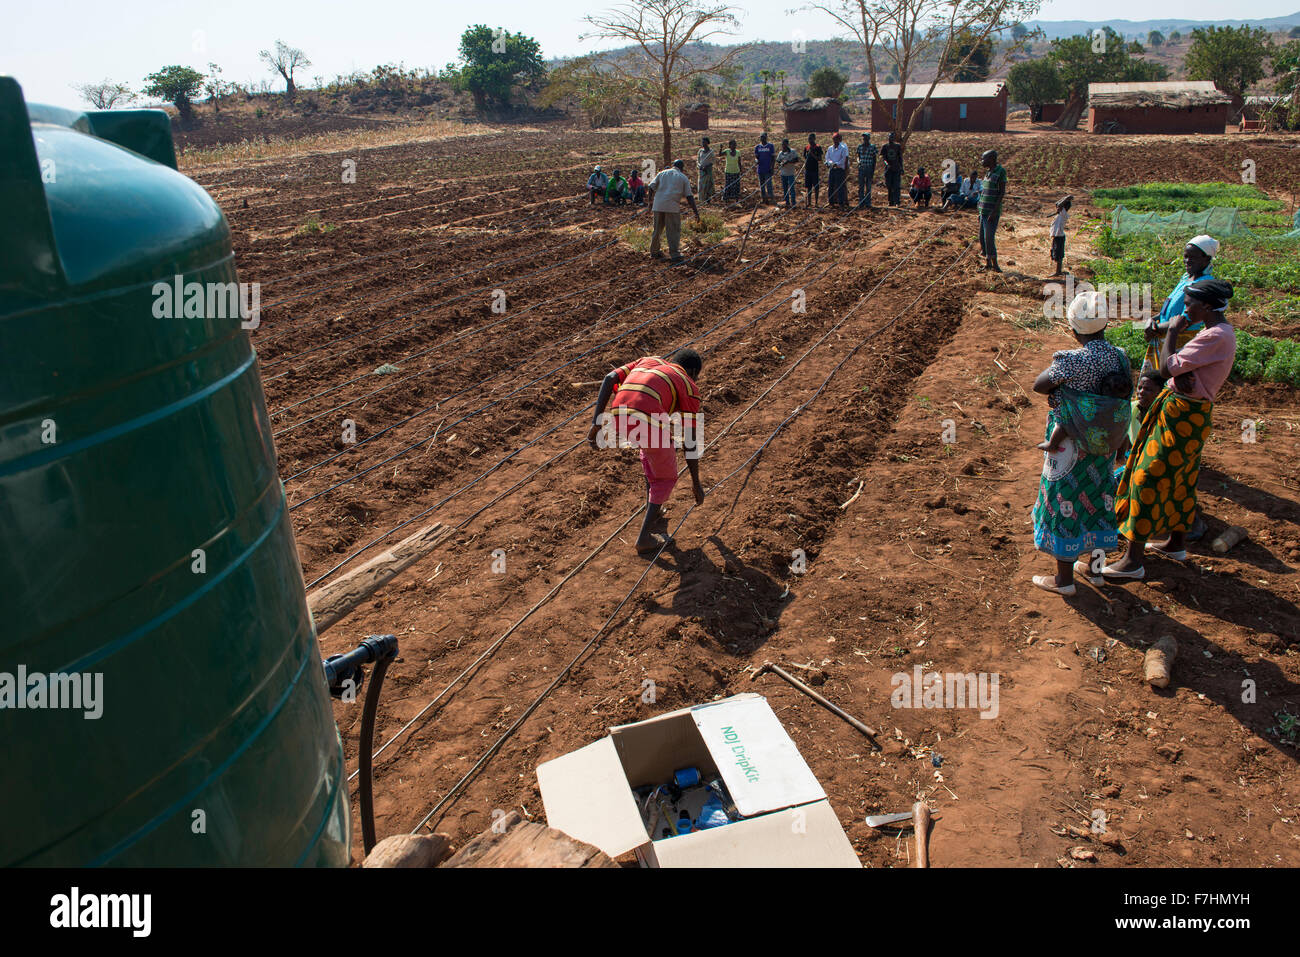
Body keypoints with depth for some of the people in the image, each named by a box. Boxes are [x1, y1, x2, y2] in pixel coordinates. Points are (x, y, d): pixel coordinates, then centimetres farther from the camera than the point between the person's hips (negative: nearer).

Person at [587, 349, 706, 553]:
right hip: (649, 425, -5)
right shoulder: (688, 387, 22)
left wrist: (596, 423, 12)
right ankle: (645, 538, 19)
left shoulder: (646, 362, 34)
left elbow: (609, 379, 16)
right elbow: (690, 441, 20)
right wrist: (696, 483, 30)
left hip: (618, 422, 5)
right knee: (666, 478, 22)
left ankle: (652, 511, 41)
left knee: (650, 447, 37)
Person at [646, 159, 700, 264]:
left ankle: (654, 252, 23)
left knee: (657, 230, 14)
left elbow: (651, 187, 9)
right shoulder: (684, 178, 9)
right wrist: (696, 212, 2)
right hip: (672, 206, -4)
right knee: (674, 231, 2)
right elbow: (689, 196, 2)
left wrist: (650, 204, 16)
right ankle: (674, 254, -5)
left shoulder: (662, 173, 16)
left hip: (658, 205, 4)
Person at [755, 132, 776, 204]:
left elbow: (773, 158, 0)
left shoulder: (770, 146, 1)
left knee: (768, 184, -10)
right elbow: (756, 157, 8)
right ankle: (763, 198, 18)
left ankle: (771, 197, -7)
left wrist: (772, 168, -9)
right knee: (761, 184, 9)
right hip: (760, 169, 4)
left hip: (768, 169, -4)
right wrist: (756, 161, -17)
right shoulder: (757, 147, 10)